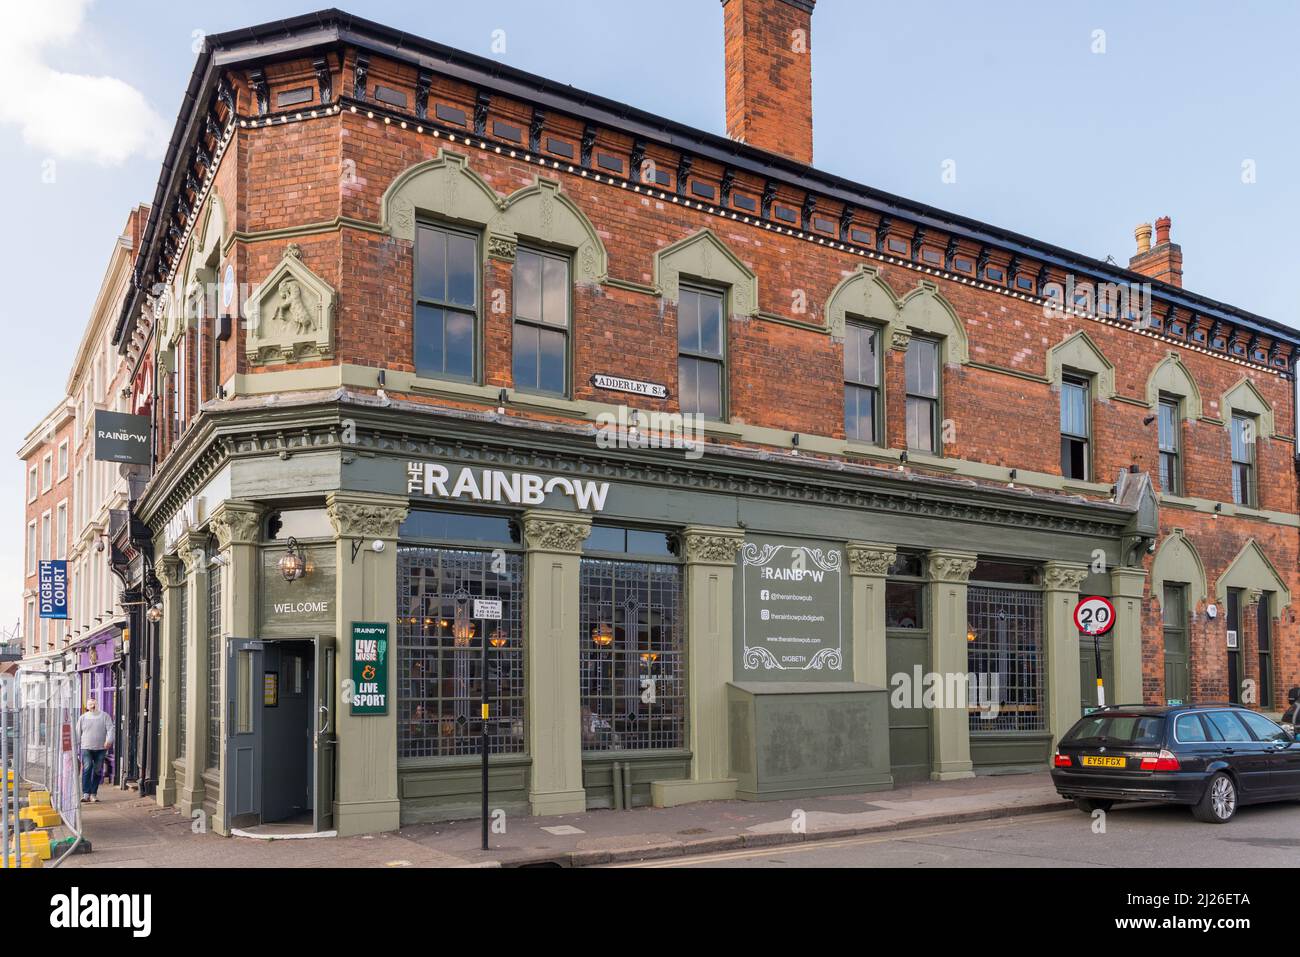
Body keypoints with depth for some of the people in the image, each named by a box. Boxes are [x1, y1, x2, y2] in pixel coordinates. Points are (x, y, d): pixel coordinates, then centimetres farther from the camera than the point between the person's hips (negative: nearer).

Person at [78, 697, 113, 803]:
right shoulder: (83, 718, 11)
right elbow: (78, 733, 15)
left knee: (98, 771, 2)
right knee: (87, 769, -14)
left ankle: (93, 793, 12)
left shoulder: (104, 716, 8)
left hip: (100, 748, 1)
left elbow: (110, 729, -1)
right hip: (86, 748, 0)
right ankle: (86, 793, -16)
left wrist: (109, 740, -18)